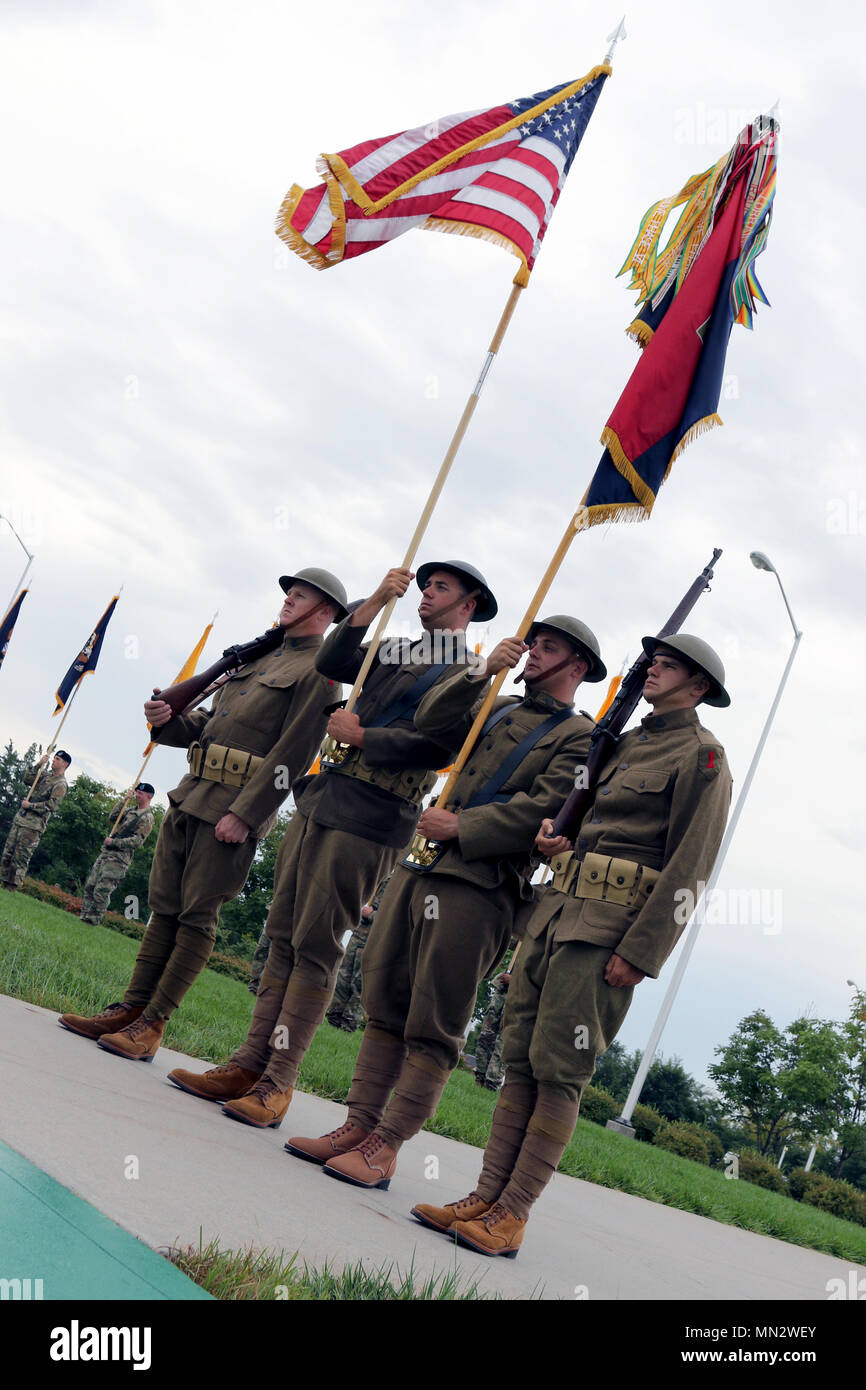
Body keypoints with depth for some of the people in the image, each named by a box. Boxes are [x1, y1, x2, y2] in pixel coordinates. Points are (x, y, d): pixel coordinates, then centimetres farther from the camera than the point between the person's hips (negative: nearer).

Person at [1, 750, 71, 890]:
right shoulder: (46, 774, 16)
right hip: (20, 818, 8)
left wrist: (30, 805, -14)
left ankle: (12, 888, -4)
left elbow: (51, 806, -19)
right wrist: (39, 764, 2)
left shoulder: (61, 784, -11)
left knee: (20, 858, -8)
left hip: (33, 826, -8)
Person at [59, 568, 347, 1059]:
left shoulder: (319, 671, -5)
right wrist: (169, 719, 4)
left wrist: (244, 814, -19)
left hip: (235, 809, -8)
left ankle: (152, 1025, 2)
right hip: (190, 795, 8)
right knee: (164, 905, 8)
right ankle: (131, 1008, 14)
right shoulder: (259, 658, 22)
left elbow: (293, 753, -14)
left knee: (198, 916, -3)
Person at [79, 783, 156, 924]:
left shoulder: (147, 817, -8)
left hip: (119, 858, -8)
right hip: (106, 853, 8)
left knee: (101, 891, -13)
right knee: (90, 886, 7)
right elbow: (112, 817, 14)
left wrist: (114, 842, -16)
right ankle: (84, 917, 12)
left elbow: (137, 840, -15)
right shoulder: (131, 810, 19)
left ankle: (93, 920, -7)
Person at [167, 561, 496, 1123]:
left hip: (367, 823, -7)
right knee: (284, 936, 7)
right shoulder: (391, 653, 22)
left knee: (315, 948, -7)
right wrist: (376, 601, 0)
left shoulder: (469, 675, -1)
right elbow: (331, 663, 8)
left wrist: (359, 736, -11)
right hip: (319, 800, 7)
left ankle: (276, 1086, -1)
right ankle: (250, 1064, 12)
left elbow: (437, 748, -15)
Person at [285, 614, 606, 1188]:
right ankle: (358, 1126, 17)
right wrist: (482, 673, -1)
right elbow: (430, 721, 10)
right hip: (421, 866, 7)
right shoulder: (501, 709, 22)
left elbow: (544, 809, -13)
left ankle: (384, 1149, 3)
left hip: (479, 887, -7)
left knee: (433, 1027, -2)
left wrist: (460, 826, -14)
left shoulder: (581, 737, -1)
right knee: (385, 1004, 9)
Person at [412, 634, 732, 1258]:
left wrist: (638, 951, -18)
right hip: (558, 905, 8)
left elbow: (688, 867, -12)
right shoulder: (624, 743, 20)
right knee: (521, 1057, 5)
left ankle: (512, 1215, 0)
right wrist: (555, 832, 4)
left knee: (558, 1069, -6)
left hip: (610, 925, -7)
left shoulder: (702, 755, -4)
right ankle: (487, 1196, 10)